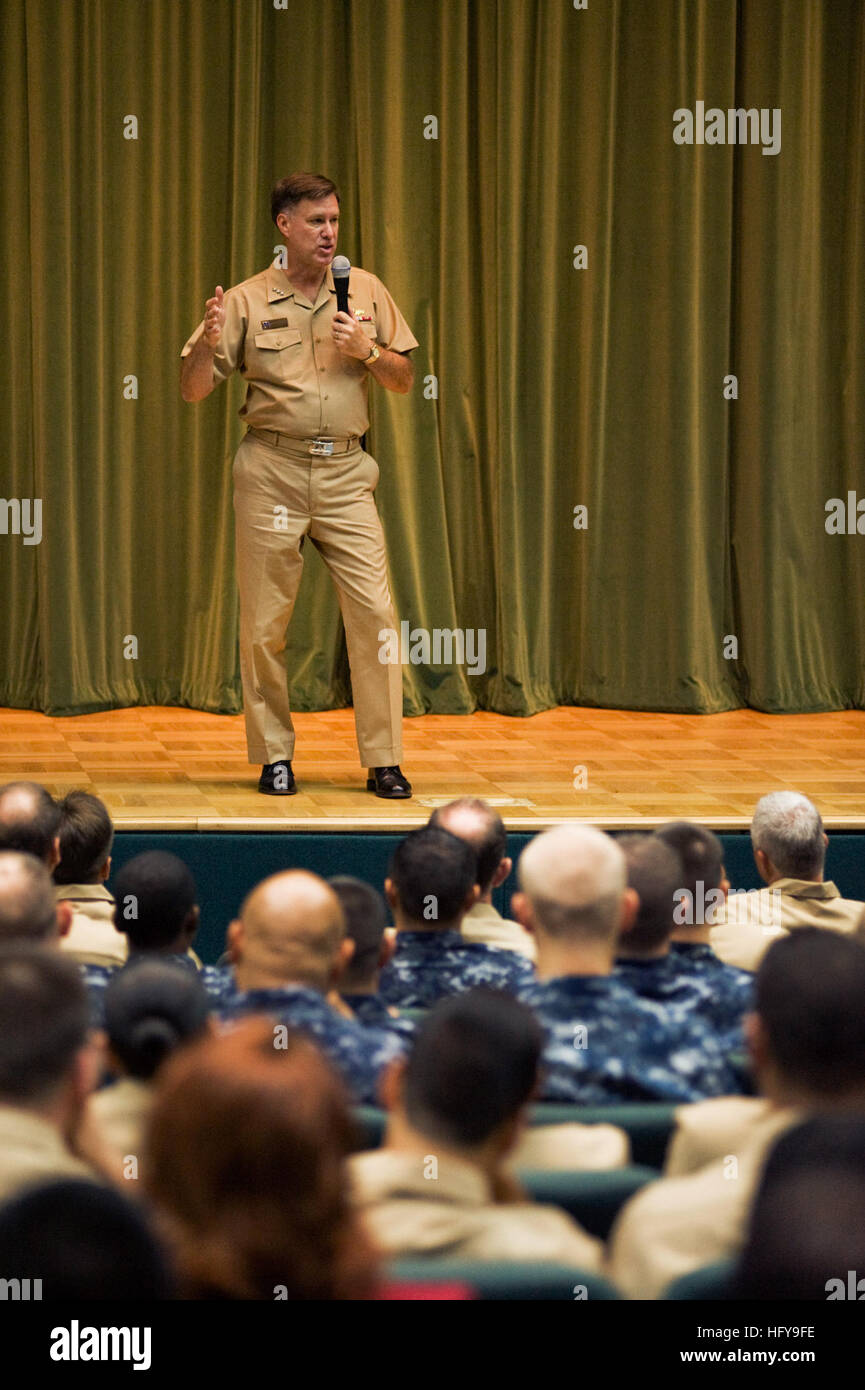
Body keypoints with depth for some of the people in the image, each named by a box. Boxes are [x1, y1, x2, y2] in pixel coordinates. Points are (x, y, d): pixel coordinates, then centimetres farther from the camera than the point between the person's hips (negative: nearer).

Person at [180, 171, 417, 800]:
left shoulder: (366, 290, 9)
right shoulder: (248, 300, 3)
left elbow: (404, 380, 12)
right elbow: (195, 389, 1)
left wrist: (366, 351, -7)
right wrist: (208, 342, -19)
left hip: (346, 472, 1)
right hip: (272, 471, -1)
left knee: (375, 612, -6)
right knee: (265, 621, 1)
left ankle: (384, 760, 0)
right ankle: (274, 755, 14)